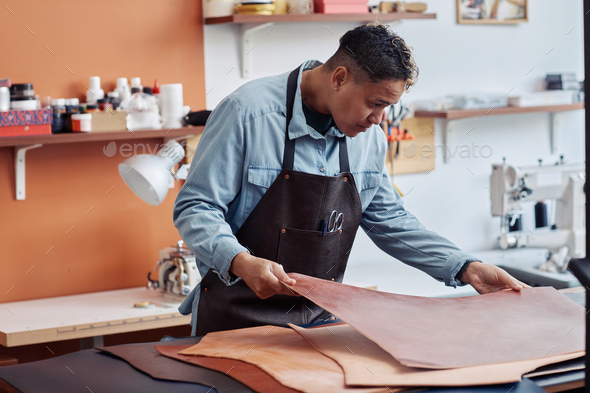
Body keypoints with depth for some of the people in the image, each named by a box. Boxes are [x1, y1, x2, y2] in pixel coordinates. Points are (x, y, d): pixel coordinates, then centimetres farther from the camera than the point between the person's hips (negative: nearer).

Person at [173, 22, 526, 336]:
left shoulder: (370, 138, 4)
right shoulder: (249, 113, -14)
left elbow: (389, 221, 16)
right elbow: (195, 208, -13)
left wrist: (466, 268, 7)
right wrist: (240, 263, -32)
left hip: (319, 317, 5)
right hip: (238, 317, -5)